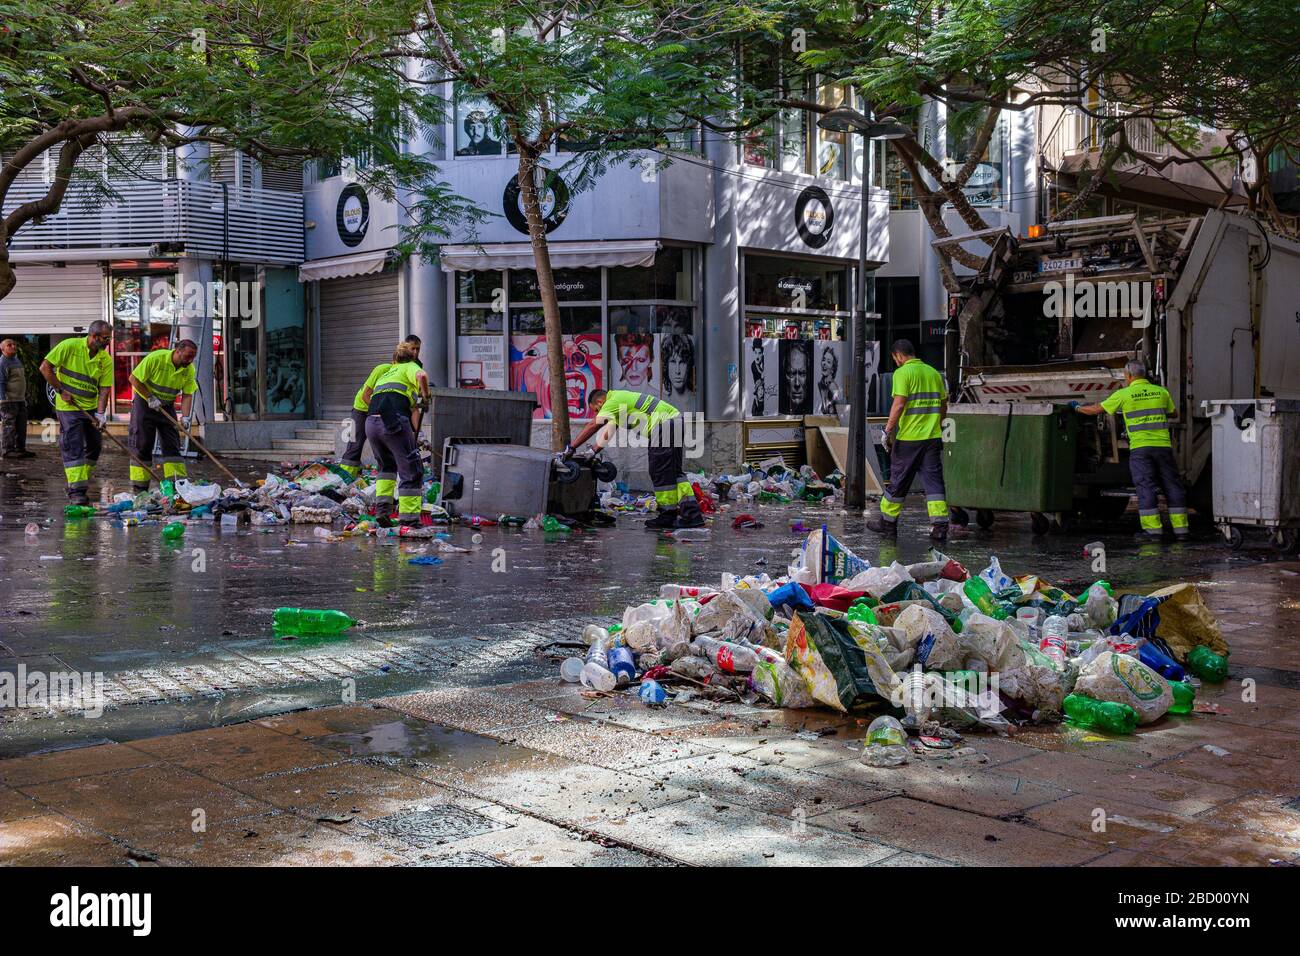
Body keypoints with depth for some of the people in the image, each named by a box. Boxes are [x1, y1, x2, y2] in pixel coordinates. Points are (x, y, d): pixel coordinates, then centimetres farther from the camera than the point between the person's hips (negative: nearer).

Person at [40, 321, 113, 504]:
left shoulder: (106, 359, -1)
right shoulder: (69, 346, -13)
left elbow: (104, 388, -3)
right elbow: (45, 367, -11)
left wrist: (101, 413, -14)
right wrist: (60, 390, -13)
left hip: (91, 408, 5)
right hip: (69, 407, -5)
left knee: (95, 445, 9)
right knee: (73, 447, -10)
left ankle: (81, 481, 28)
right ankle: (76, 491, -10)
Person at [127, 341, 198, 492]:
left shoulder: (189, 369, -9)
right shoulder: (155, 358, -22)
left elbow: (187, 395, -9)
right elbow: (134, 378, -16)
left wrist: (185, 417, -22)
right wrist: (150, 397, -19)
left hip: (167, 406, 4)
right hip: (144, 402, -4)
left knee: (172, 445, 0)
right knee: (142, 445, -4)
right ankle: (139, 488, 1)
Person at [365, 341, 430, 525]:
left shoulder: (384, 374, 35)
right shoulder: (410, 367, 15)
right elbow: (421, 376, -11)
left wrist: (413, 435, 34)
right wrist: (426, 397, 5)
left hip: (371, 422, 6)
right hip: (394, 422, -6)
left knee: (387, 466, 30)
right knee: (411, 472, 5)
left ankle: (382, 508, 19)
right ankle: (409, 518, 2)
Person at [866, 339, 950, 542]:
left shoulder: (903, 373, -8)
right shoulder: (934, 373, 11)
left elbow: (899, 404, -17)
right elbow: (943, 405, 15)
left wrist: (888, 430, -12)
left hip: (908, 438, -5)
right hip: (933, 437, 5)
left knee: (898, 481, 8)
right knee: (934, 481, 4)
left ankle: (887, 522, 20)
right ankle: (940, 526, -4)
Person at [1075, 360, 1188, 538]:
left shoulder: (1124, 394, 0)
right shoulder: (1161, 392, 10)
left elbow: (1097, 410, 6)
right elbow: (1173, 414, 25)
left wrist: (1078, 408, 23)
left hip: (1140, 447, -3)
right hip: (1163, 445, 3)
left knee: (1146, 487, -2)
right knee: (1172, 485, 8)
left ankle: (1153, 528, -5)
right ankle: (1180, 527, 10)